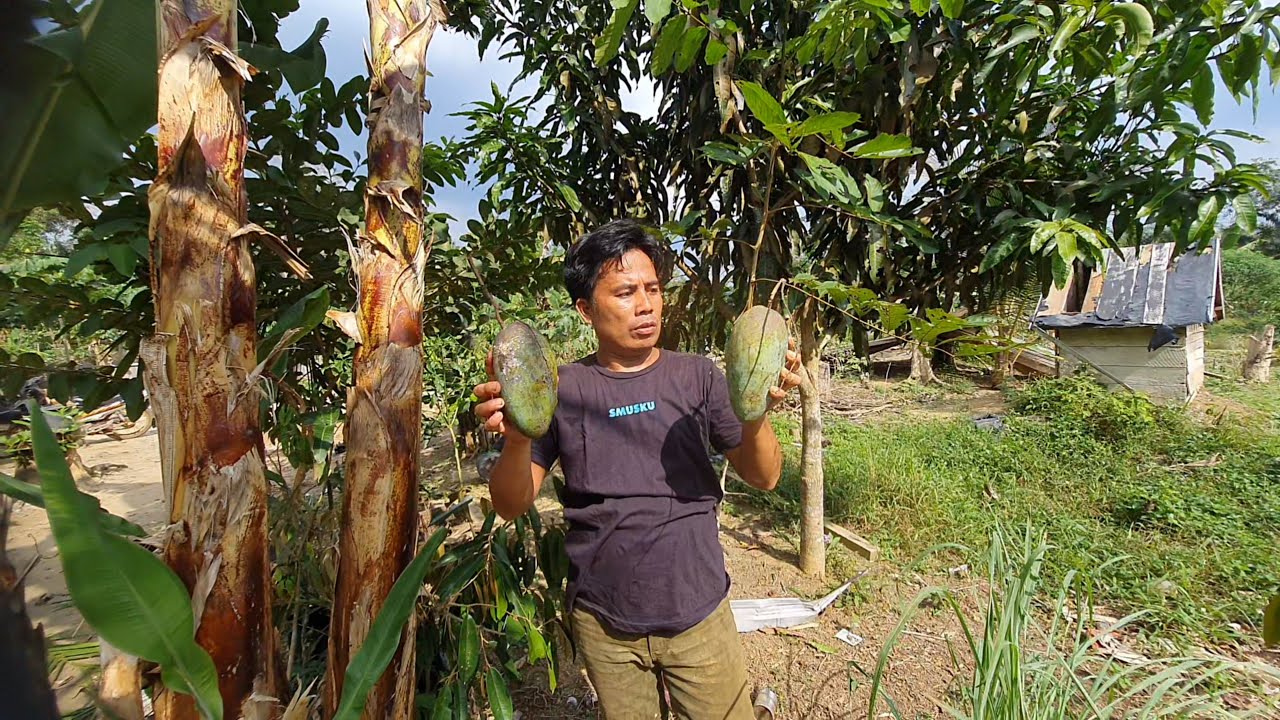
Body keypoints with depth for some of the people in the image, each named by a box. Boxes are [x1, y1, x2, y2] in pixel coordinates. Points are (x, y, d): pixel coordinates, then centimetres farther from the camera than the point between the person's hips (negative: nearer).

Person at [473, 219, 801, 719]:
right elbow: (512, 506, -6)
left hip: (698, 615, 0)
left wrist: (757, 413, -27)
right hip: (603, 626, 0)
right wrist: (517, 441, -28)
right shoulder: (562, 389, -6)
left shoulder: (696, 376, -6)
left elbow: (763, 477, -5)